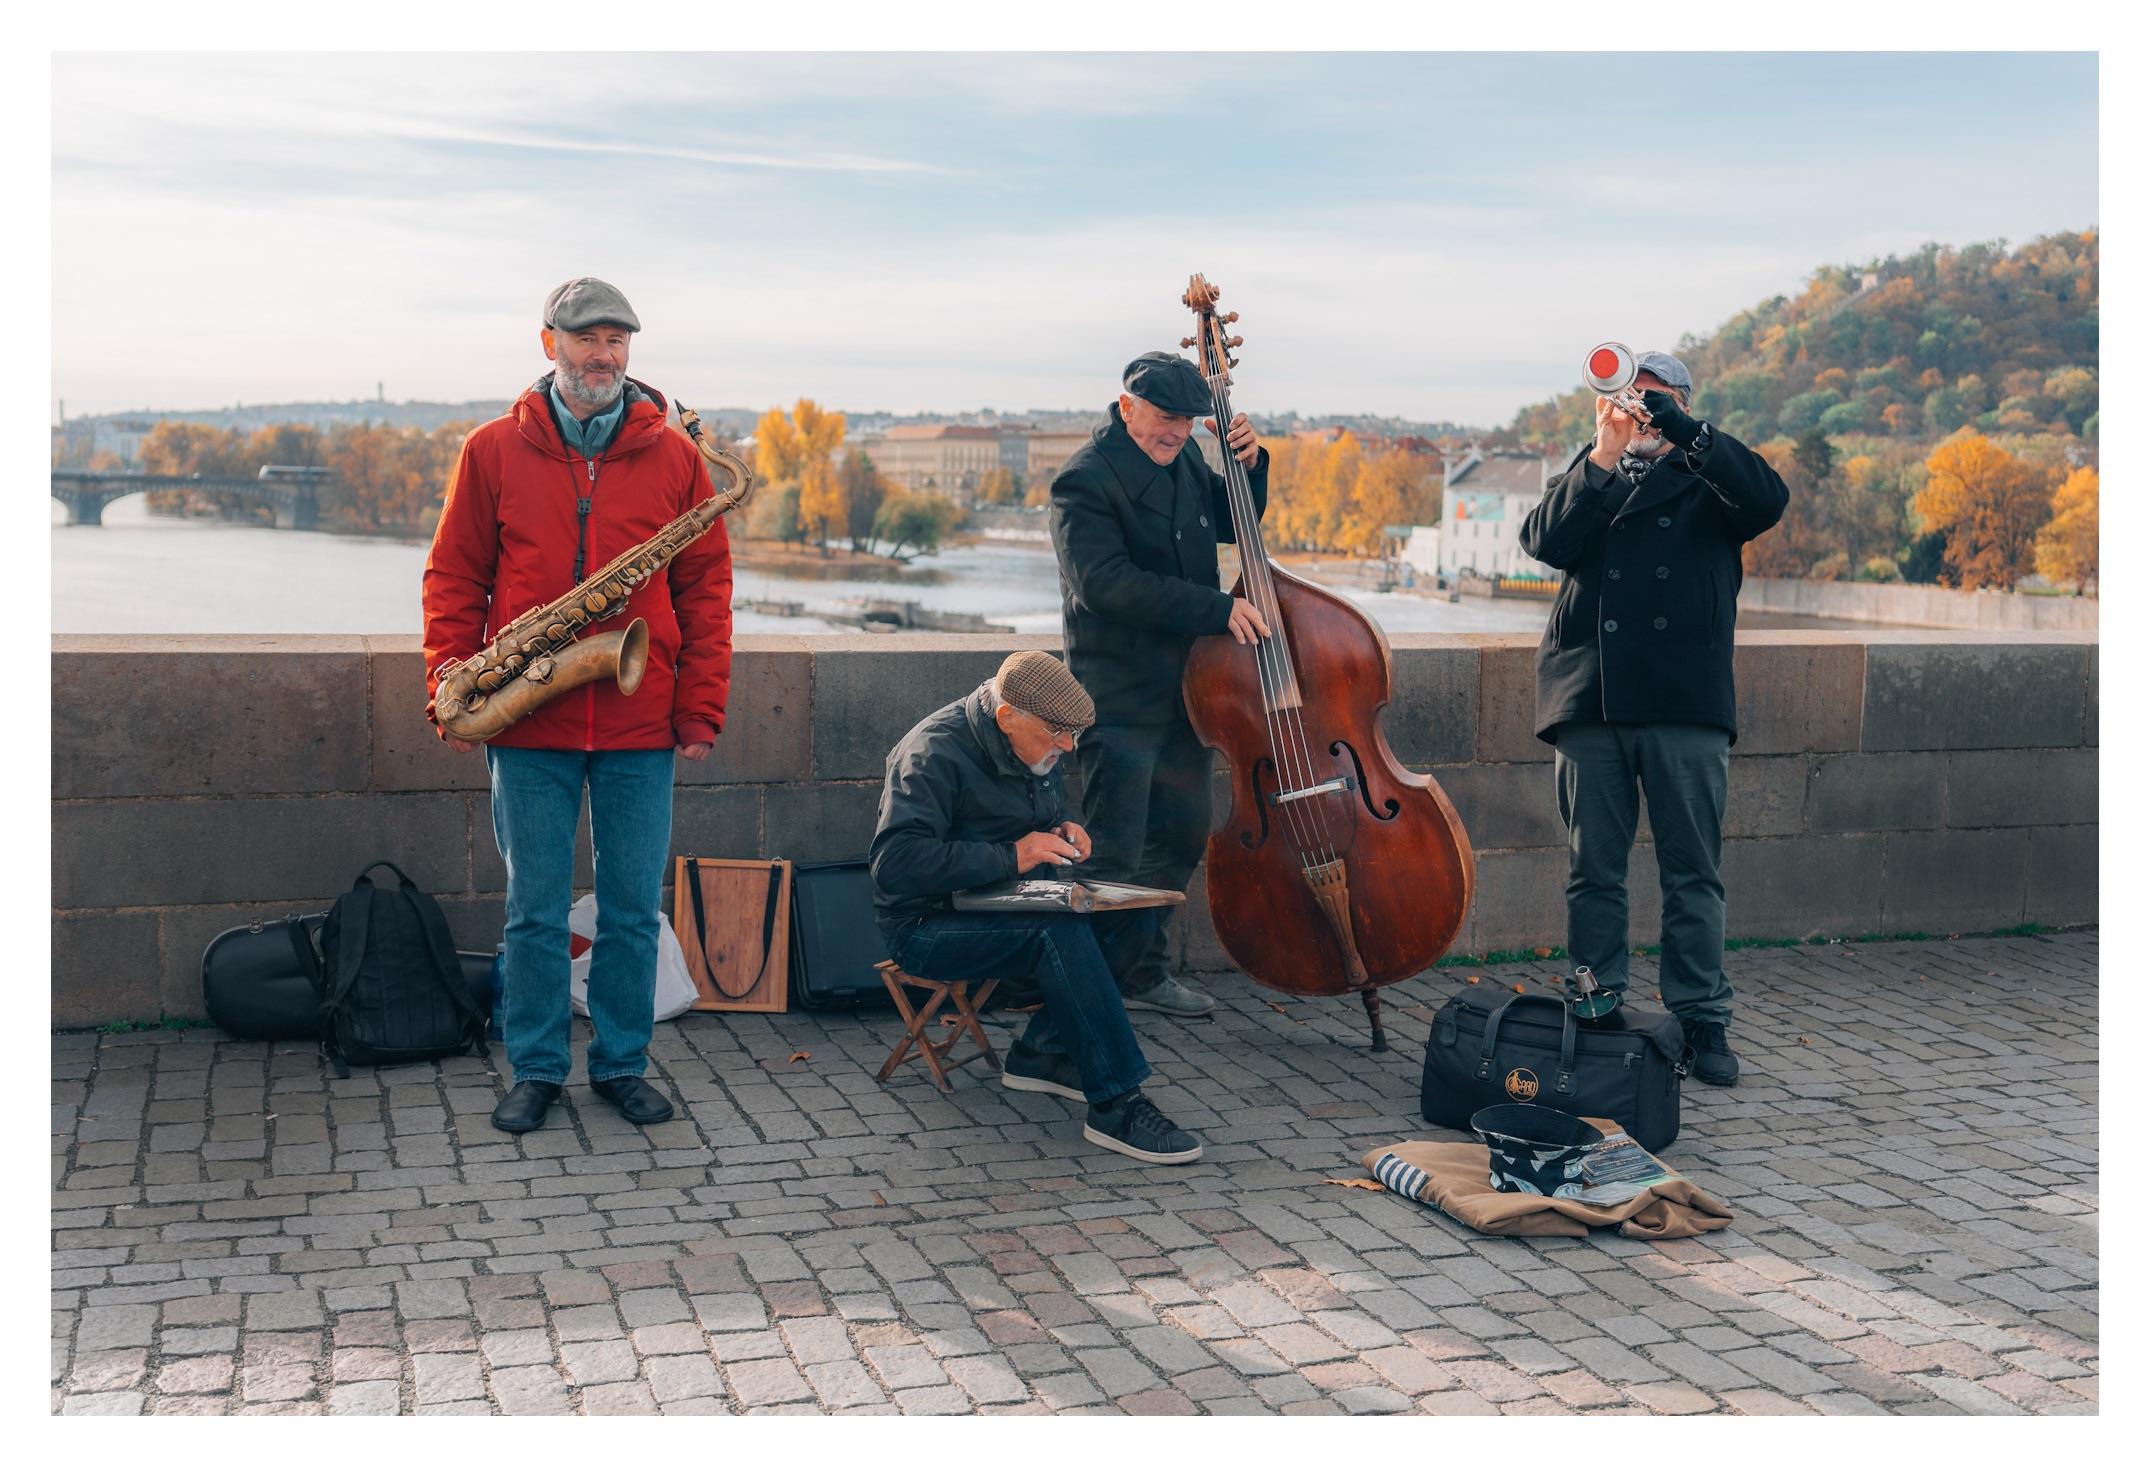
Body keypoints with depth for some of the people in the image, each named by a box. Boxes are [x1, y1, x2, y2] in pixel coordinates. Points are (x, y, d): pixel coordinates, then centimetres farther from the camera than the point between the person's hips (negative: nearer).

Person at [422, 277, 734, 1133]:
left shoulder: (674, 458, 4)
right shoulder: (494, 451, 3)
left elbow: (706, 588, 4)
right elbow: (454, 577, 5)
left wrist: (700, 709, -3)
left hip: (641, 729, 1)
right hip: (529, 730, 0)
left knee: (633, 911, 8)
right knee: (535, 912, 7)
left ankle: (622, 1065, 22)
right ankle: (535, 1071, 20)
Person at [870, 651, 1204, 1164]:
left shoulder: (1037, 748, 6)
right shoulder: (935, 752, -20)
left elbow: (1049, 811, 26)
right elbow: (895, 862, -30)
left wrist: (1062, 832, 0)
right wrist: (1010, 857, -30)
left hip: (996, 907, 8)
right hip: (926, 926, -8)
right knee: (1059, 931, -33)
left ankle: (1042, 1052, -1)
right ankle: (1116, 1106, -29)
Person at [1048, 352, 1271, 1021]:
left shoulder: (1183, 458, 9)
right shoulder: (1085, 480, -16)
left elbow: (1233, 522, 23)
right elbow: (1107, 583, -26)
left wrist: (1249, 464, 2)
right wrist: (1219, 608, -26)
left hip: (1186, 685, 9)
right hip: (1119, 695, -8)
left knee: (1183, 835, 16)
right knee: (1116, 854, -4)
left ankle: (1144, 969, 29)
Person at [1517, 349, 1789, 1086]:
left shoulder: (1707, 479, 15)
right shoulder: (1583, 479, 19)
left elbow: (1769, 499, -7)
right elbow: (1547, 541, -2)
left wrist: (1686, 434, -16)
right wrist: (1603, 458, -12)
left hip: (1686, 701, -1)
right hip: (1590, 698, 1)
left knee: (1692, 873, 0)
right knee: (1594, 872, 4)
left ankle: (1701, 1020, 6)